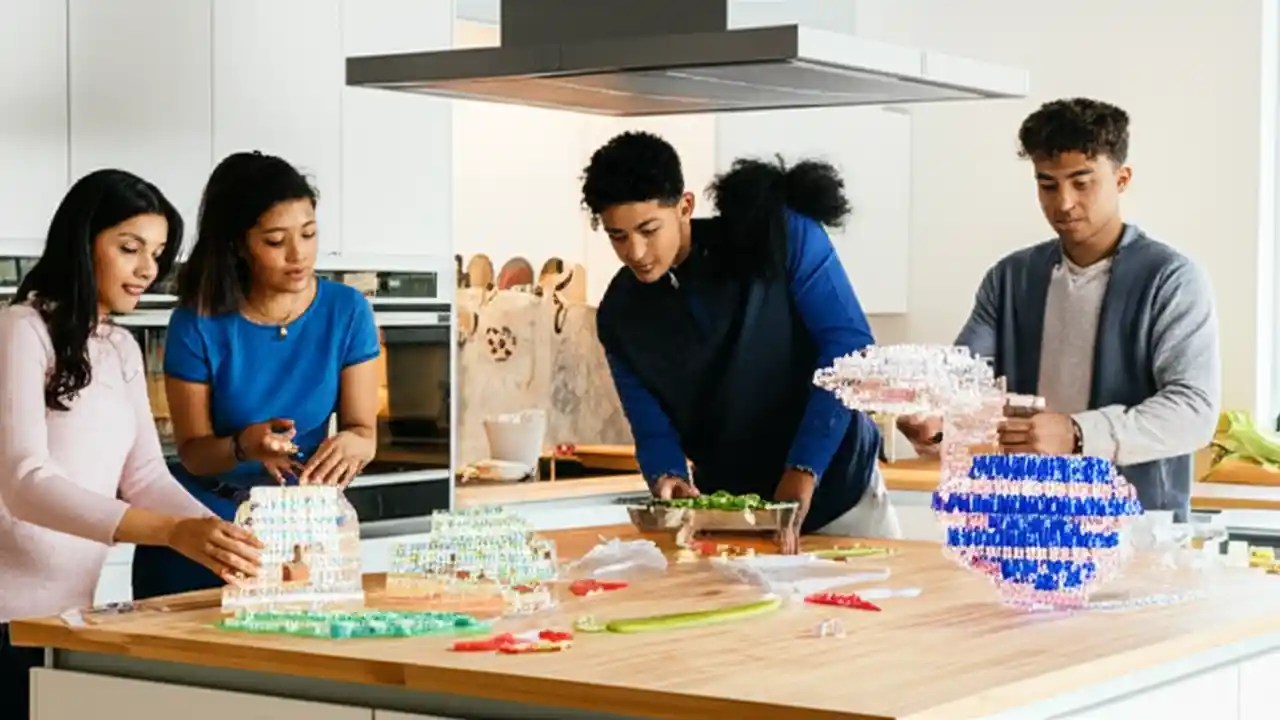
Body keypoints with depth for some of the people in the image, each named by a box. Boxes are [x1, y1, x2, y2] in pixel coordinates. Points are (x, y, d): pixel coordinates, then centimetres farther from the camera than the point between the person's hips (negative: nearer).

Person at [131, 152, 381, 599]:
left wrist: (349, 443, -30)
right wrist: (243, 447, -30)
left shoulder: (346, 311, -6)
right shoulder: (199, 324, -12)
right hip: (204, 527, -1)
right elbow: (191, 450, -8)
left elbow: (365, 434, -7)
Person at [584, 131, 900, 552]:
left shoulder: (781, 234, -15)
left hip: (836, 493, -2)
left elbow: (848, 347, -18)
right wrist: (668, 478, -26)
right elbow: (653, 430, -3)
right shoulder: (620, 316, -6)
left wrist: (802, 474, -25)